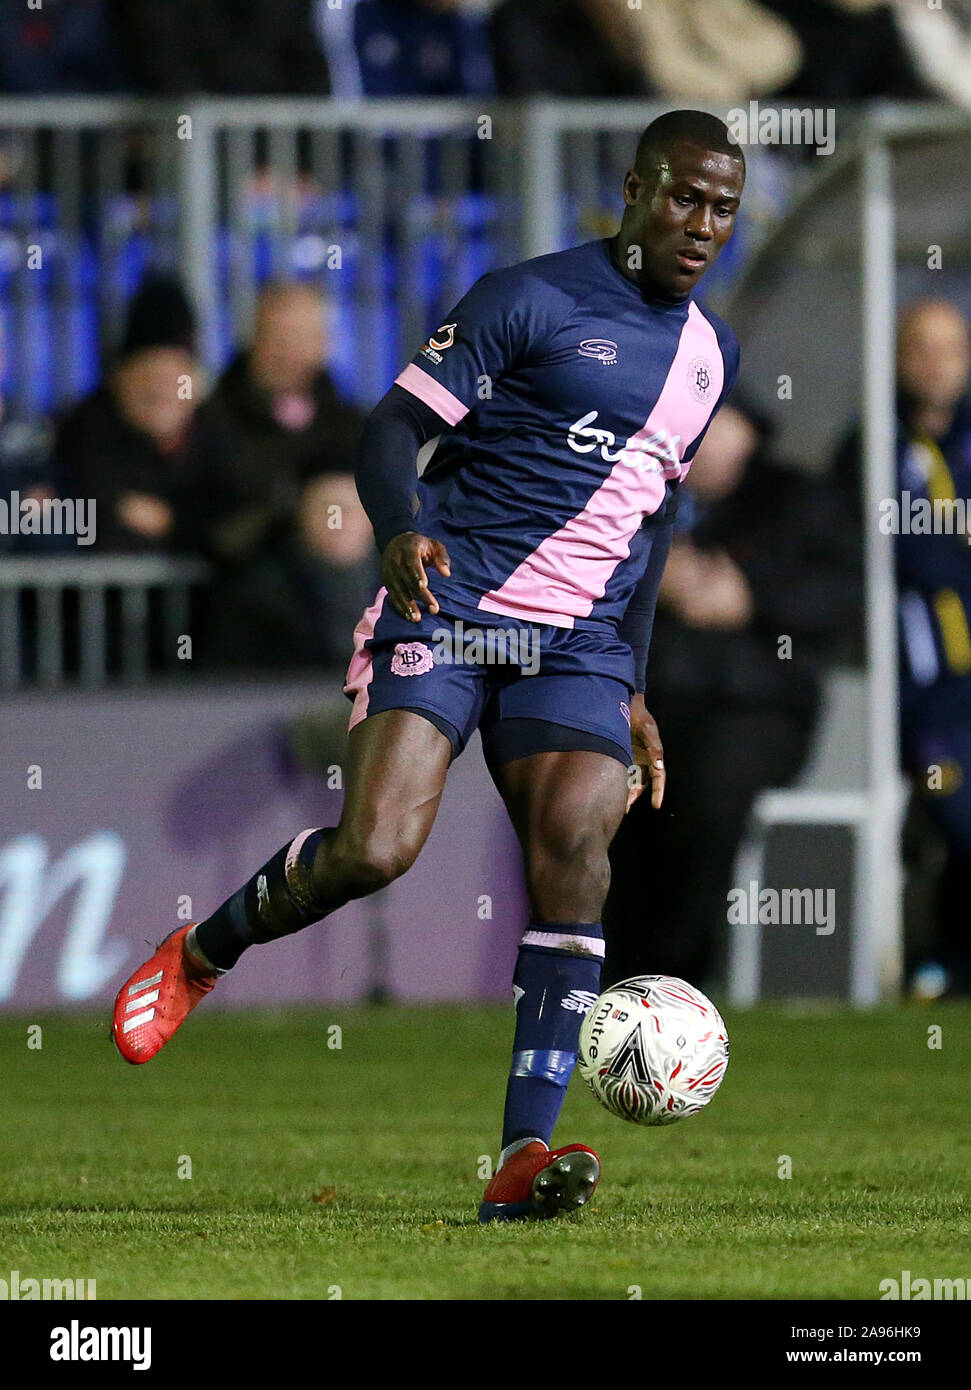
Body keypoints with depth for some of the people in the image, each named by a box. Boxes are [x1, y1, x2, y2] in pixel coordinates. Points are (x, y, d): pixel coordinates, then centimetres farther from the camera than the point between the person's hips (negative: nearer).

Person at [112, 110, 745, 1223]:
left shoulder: (709, 356, 17)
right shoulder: (529, 299, -4)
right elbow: (394, 426, -7)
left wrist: (633, 687, 25)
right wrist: (402, 530, -28)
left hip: (579, 644, 5)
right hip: (447, 608, -5)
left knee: (572, 854, -17)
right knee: (373, 849, -19)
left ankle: (523, 1158, -20)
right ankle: (199, 955, 12)